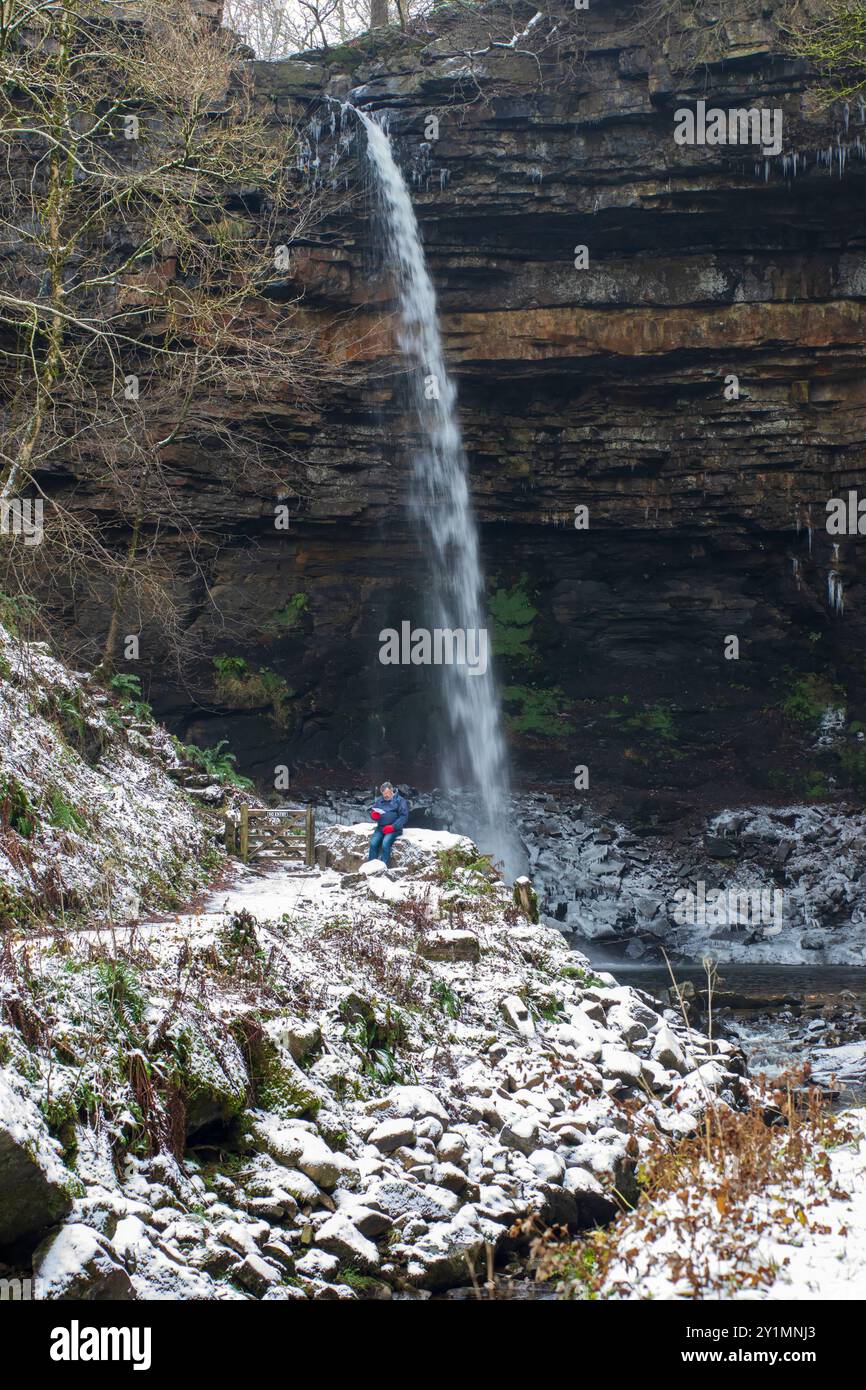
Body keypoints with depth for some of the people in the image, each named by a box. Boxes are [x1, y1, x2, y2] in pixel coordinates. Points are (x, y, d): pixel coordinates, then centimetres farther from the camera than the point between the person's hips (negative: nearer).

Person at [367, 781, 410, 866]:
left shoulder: (400, 800, 0)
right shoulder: (379, 800, 14)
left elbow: (404, 817, -6)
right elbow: (372, 812, 19)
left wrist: (393, 827, -17)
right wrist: (373, 815, -7)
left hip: (393, 828, -4)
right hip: (380, 827, 4)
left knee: (385, 844, -29)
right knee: (373, 843, -21)